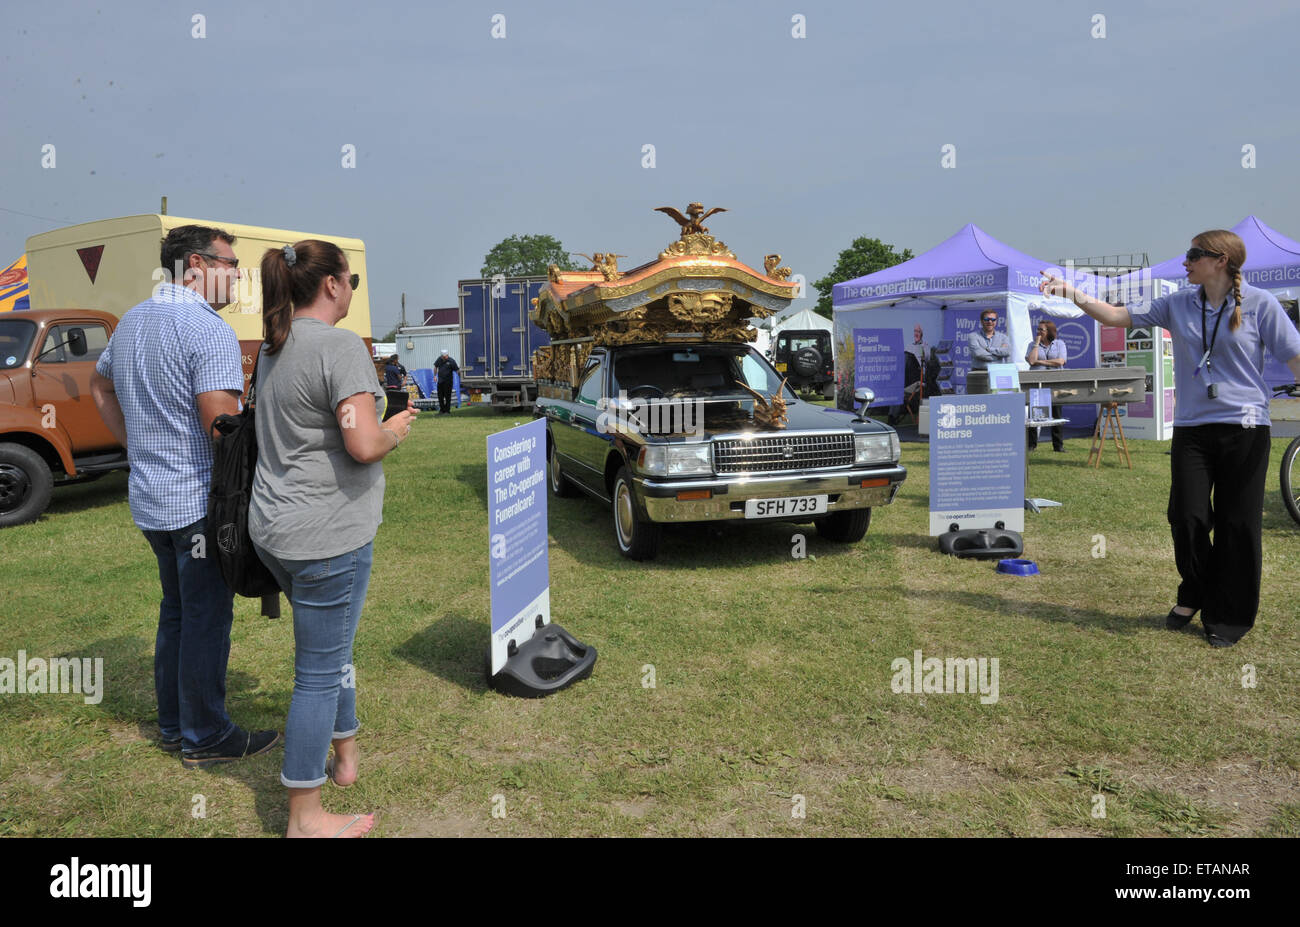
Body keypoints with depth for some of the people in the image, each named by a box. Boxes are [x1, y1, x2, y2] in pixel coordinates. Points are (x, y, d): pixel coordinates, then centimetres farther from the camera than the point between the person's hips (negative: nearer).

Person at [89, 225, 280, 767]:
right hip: (201, 502, -9)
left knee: (176, 610, 20)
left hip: (148, 499, 9)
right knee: (207, 618, 2)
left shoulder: (131, 322, 11)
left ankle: (172, 726, 30)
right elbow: (223, 425, -26)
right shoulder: (209, 330, -18)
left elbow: (100, 387, 25)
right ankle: (205, 738, 14)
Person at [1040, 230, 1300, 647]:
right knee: (1188, 517, -1)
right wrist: (1070, 293, -5)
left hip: (1243, 428, -3)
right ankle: (1193, 596, 24)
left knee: (1237, 523, 2)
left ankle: (1229, 616, 16)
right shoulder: (1178, 304, 8)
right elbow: (1118, 316, 7)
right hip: (1191, 427, 3)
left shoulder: (1259, 304, -2)